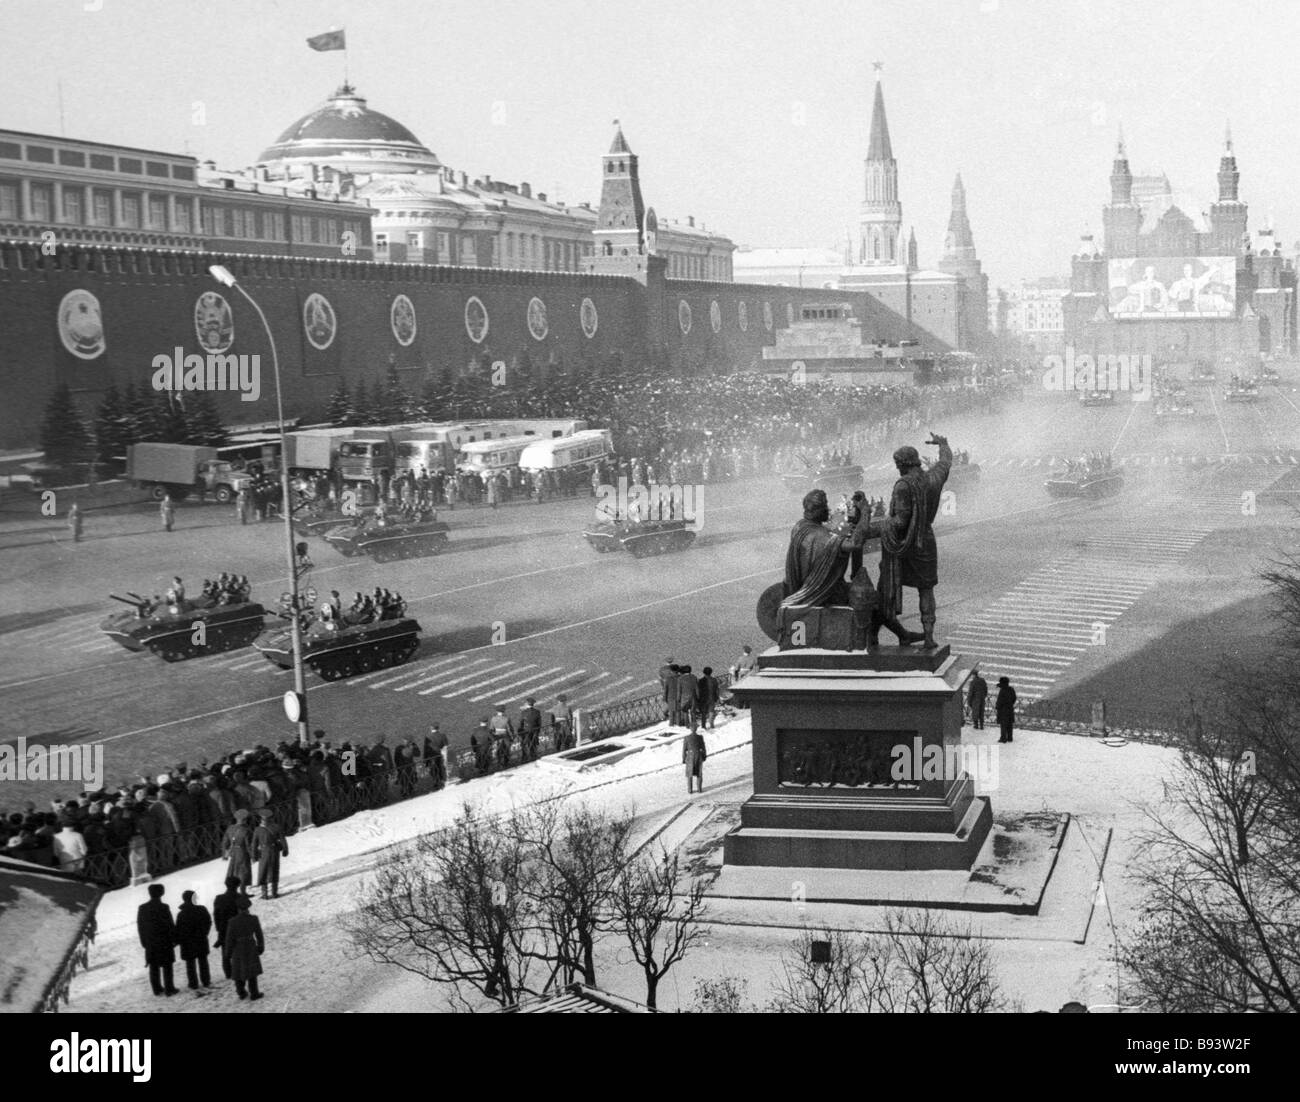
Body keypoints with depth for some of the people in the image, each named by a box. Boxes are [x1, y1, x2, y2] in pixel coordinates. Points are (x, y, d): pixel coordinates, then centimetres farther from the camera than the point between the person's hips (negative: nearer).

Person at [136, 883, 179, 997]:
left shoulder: (142, 908, 1)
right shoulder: (163, 908, -16)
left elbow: (139, 926, 7)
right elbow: (170, 925, -14)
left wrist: (144, 942, 15)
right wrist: (173, 940, -3)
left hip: (150, 944, 5)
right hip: (164, 942, -5)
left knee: (153, 967, 12)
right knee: (167, 966, 4)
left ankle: (157, 989, 17)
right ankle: (169, 989, 6)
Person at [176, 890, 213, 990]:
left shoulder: (181, 914, -17)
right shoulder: (202, 910, -10)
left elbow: (178, 929, -12)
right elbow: (208, 922, 2)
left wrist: (177, 941, 2)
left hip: (188, 944, -2)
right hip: (201, 941, 2)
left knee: (190, 964, 10)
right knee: (203, 962, 17)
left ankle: (194, 985, 14)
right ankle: (206, 982, 24)